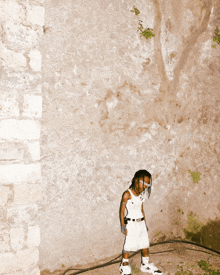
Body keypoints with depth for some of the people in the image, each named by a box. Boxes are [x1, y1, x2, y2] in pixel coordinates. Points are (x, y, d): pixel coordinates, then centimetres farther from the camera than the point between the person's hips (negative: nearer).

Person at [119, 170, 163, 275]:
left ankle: (145, 265, 31)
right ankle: (125, 266, 19)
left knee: (145, 245, 13)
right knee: (128, 246, 1)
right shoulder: (127, 194, -15)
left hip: (141, 223, 7)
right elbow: (122, 211, -11)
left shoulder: (141, 194, 6)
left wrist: (145, 223, 17)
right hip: (131, 224, -7)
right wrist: (123, 226, -11)